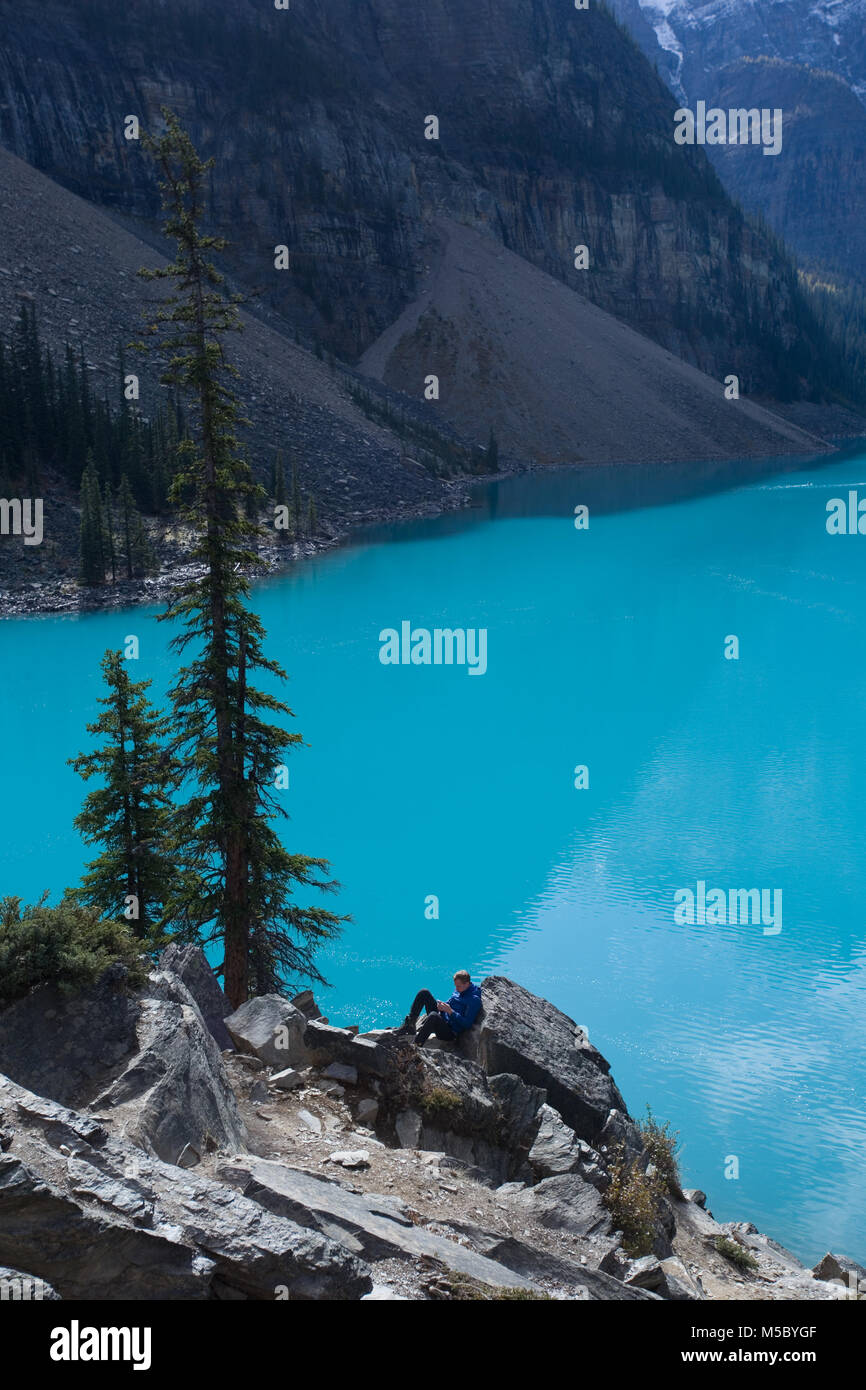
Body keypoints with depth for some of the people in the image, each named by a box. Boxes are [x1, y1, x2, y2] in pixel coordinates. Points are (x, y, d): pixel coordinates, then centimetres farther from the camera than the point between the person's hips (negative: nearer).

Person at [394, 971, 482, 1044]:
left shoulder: (474, 999, -18)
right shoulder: (459, 989, 8)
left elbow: (467, 1024, -22)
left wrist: (450, 1011, -24)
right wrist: (442, 1004, -2)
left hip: (451, 1033, -9)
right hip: (442, 1019, 9)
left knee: (433, 1015, -42)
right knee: (424, 992, 1)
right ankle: (409, 1024, -3)